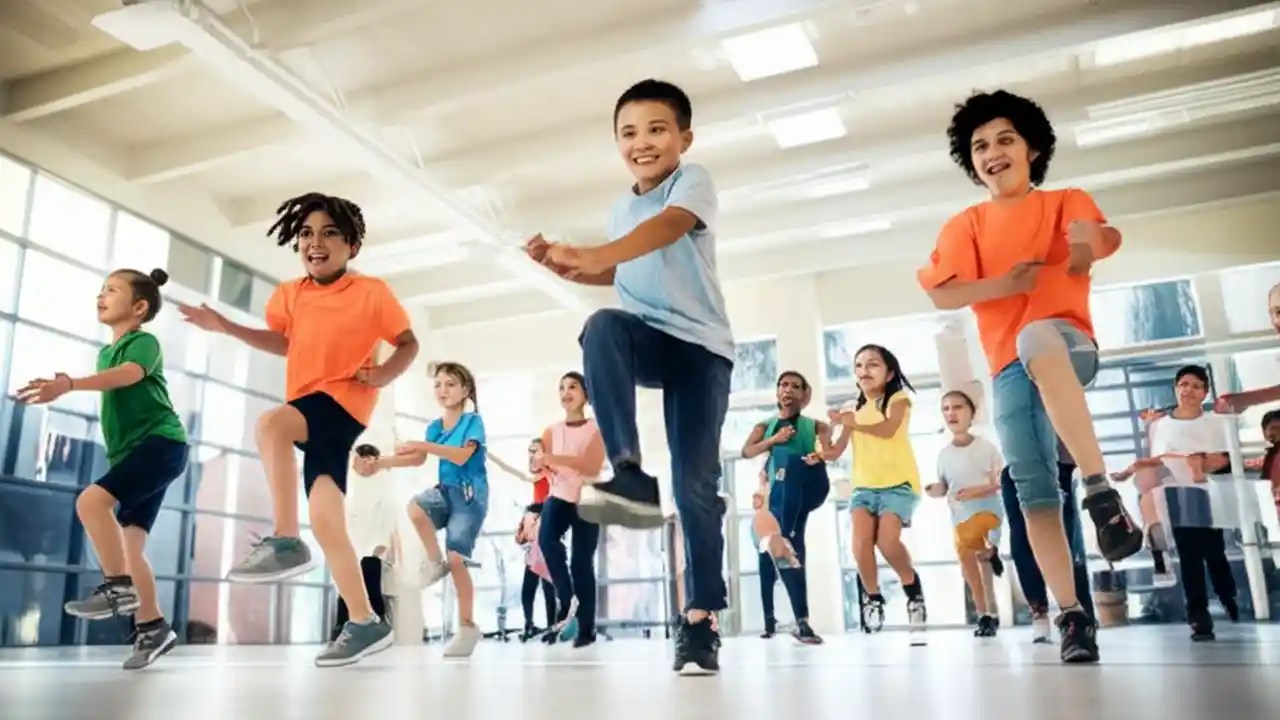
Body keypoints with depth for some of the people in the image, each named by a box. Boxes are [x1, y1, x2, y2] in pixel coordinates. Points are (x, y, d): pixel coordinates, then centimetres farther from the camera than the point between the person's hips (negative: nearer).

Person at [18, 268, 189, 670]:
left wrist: (69, 385, -41)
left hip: (161, 443, -9)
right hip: (133, 452, 9)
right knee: (128, 546, 3)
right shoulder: (106, 353, 19)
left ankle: (118, 588, -15)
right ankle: (152, 629, 9)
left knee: (91, 501, -25)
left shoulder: (144, 342, -7)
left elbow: (128, 374, -28)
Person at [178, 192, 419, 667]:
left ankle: (285, 541, -24)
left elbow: (409, 343, 3)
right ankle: (365, 624, 7)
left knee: (270, 424, -34)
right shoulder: (289, 294, 11)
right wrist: (225, 327, 14)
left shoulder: (372, 292, -3)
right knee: (326, 521, 0)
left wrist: (386, 374, -15)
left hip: (344, 400, -6)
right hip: (308, 410, 6)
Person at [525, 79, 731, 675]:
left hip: (701, 344, -4)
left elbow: (665, 229, -26)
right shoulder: (620, 209, 14)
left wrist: (594, 255, -42)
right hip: (648, 339, 4)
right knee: (602, 327, -34)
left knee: (696, 482, -8)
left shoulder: (692, 181, -4)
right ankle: (630, 473, -35)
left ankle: (700, 619, 2)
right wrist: (565, 265, 10)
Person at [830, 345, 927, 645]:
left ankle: (913, 588, 6)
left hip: (898, 482, -4)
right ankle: (873, 598, 2)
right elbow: (838, 449, 8)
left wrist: (854, 424, -34)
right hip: (864, 484, 4)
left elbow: (888, 429, -20)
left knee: (887, 541, -23)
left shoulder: (898, 399, 3)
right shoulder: (854, 408, 17)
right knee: (861, 538, -20)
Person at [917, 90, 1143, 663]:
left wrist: (1085, 240, -35)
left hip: (1067, 344, -3)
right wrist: (1004, 283, -16)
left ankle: (1100, 490, -42)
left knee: (1037, 339, -40)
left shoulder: (1066, 201, 12)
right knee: (1034, 492, -4)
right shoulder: (965, 226, 15)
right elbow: (942, 293, 0)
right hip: (1008, 368, 3)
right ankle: (1071, 614, 4)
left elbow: (1096, 234, -11)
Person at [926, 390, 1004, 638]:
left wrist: (976, 491, -21)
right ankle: (988, 615, 21)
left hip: (988, 509, -5)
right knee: (969, 566, 6)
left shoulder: (985, 446, -7)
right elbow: (943, 488, 9)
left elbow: (1002, 482, -7)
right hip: (960, 517, 5)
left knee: (964, 544, -33)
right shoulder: (944, 454, 4)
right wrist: (932, 489, -14)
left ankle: (990, 551, 1)